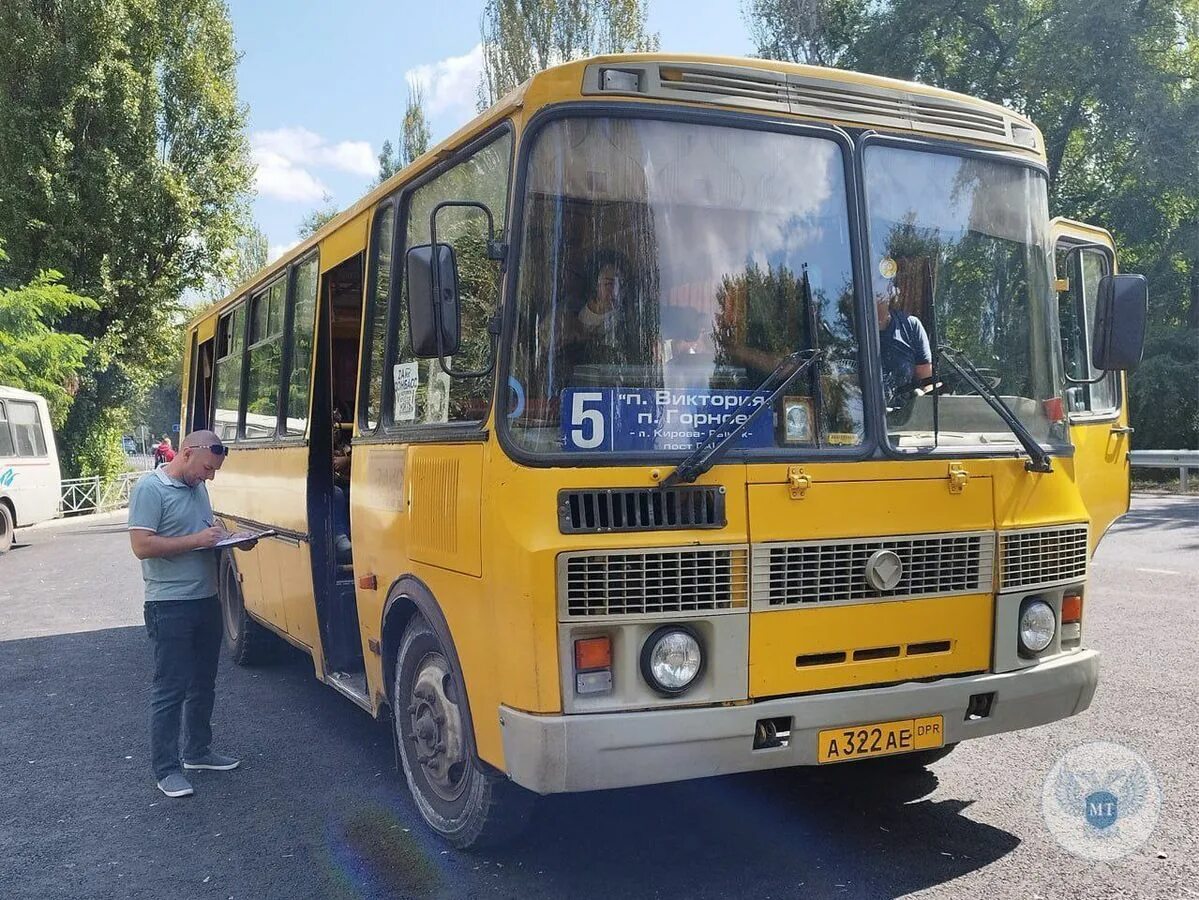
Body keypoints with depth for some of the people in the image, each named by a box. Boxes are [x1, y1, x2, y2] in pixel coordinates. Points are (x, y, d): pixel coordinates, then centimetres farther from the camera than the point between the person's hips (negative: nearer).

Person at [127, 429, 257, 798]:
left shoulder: (197, 487, 10)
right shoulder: (150, 487, -14)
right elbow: (142, 546, -20)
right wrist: (196, 540, -21)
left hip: (207, 601, 8)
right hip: (170, 606, -8)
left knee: (203, 683, 18)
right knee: (170, 688, 0)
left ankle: (198, 751, 32)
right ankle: (165, 769, 11)